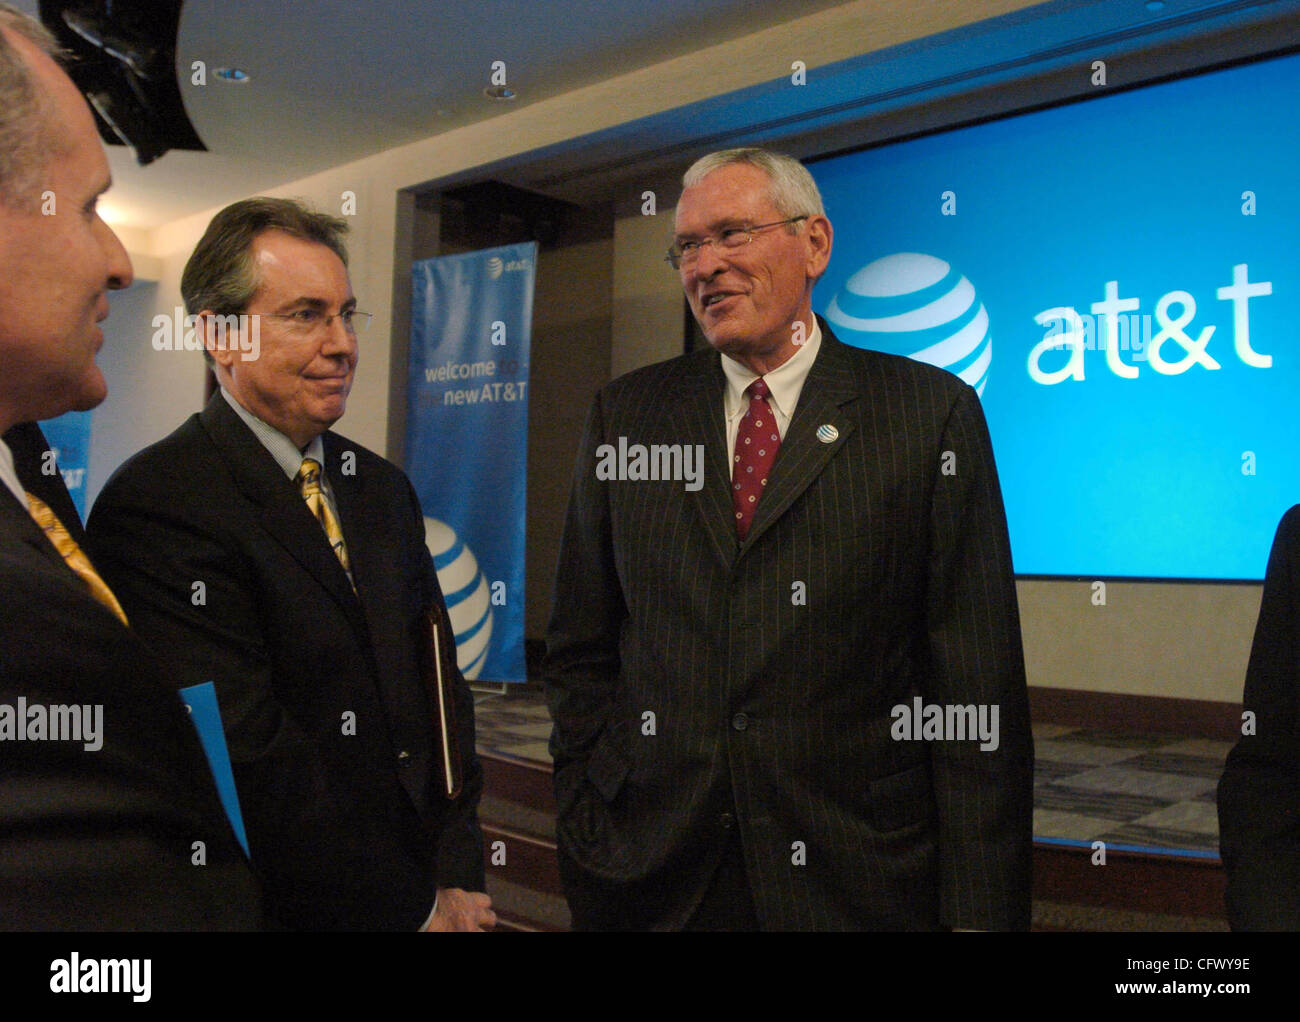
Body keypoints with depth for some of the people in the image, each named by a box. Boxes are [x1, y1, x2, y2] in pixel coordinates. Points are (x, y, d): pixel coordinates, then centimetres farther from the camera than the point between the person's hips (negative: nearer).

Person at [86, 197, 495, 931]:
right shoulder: (158, 507, -19)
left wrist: (459, 877, -5)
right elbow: (252, 767, -24)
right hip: (288, 910, -6)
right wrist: (416, 911, -15)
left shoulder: (383, 489, 6)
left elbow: (439, 688, 6)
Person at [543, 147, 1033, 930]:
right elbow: (581, 653, 8)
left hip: (859, 881, -2)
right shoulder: (625, 417, 5)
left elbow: (980, 687, -6)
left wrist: (978, 910, -9)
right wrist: (591, 830, 1)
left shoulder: (931, 413, -3)